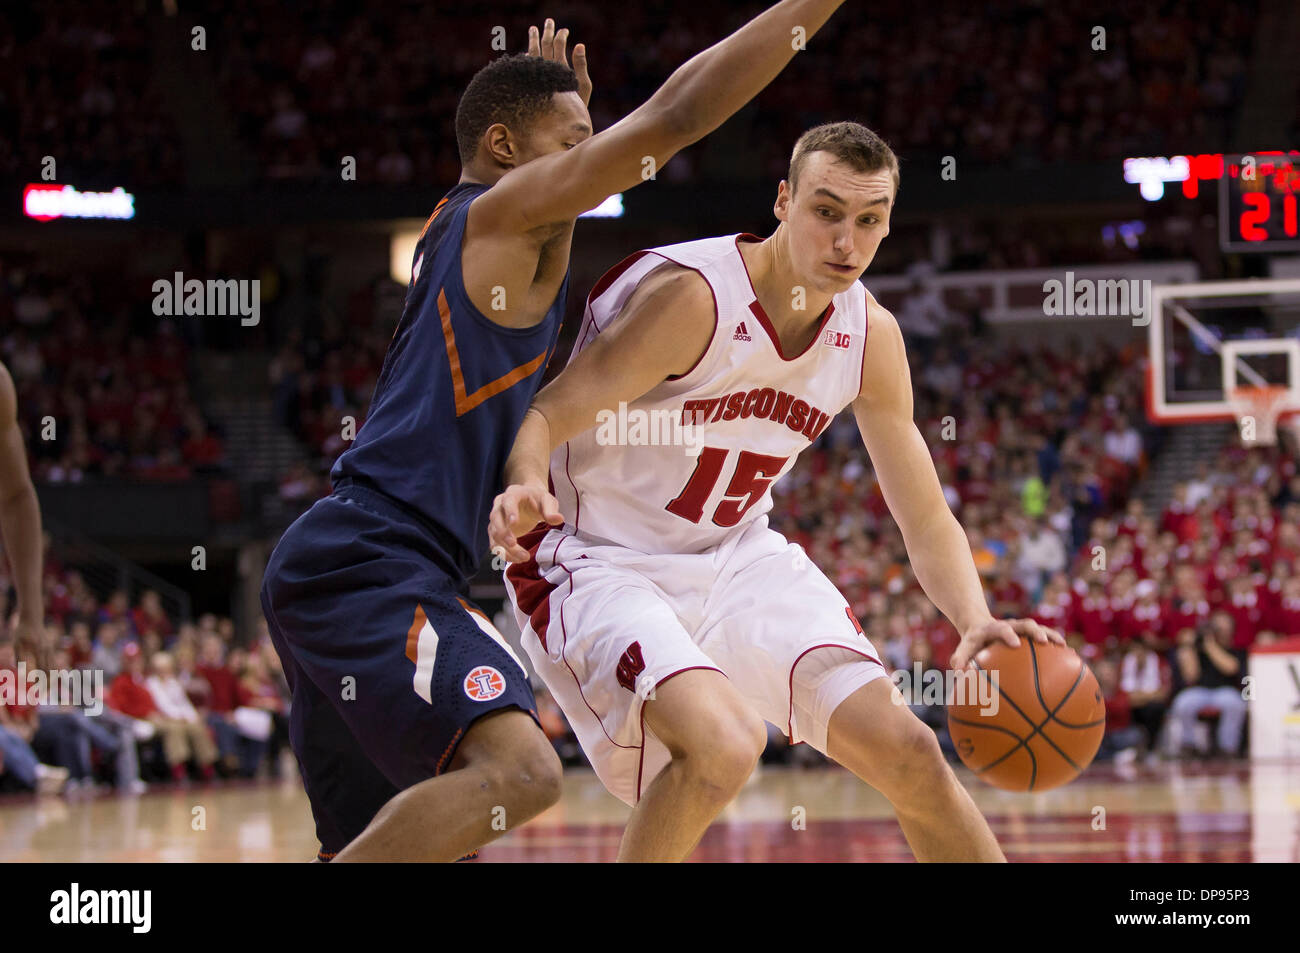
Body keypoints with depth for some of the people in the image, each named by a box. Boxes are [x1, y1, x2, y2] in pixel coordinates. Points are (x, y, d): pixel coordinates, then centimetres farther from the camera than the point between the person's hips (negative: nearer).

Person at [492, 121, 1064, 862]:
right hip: (601, 568, -7)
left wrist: (976, 621, -18)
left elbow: (927, 520, 3)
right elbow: (540, 418, -24)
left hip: (738, 557, 7)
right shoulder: (691, 297, -25)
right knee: (725, 743, -33)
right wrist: (525, 492, -49)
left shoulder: (871, 335, -4)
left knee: (907, 752, 1)